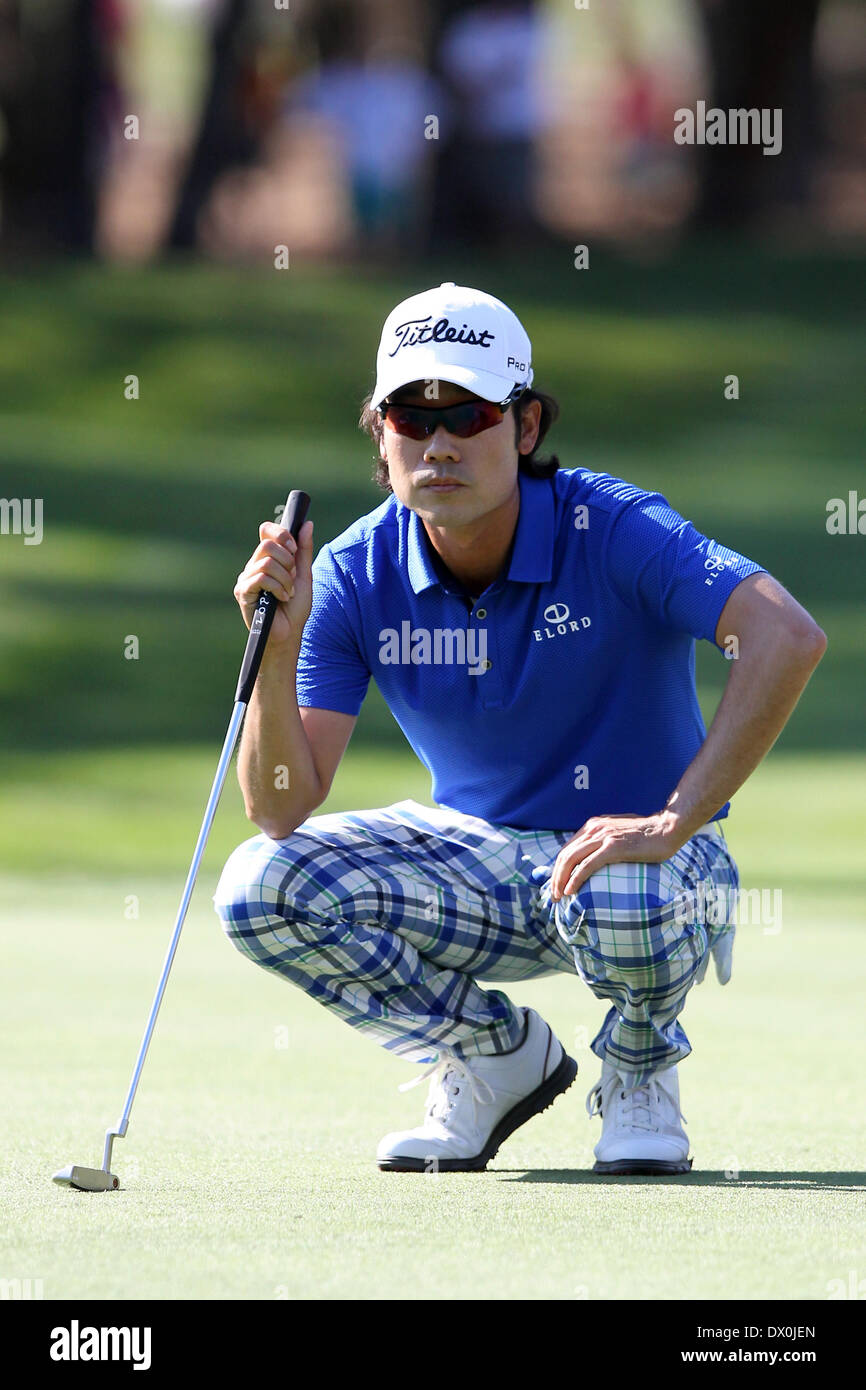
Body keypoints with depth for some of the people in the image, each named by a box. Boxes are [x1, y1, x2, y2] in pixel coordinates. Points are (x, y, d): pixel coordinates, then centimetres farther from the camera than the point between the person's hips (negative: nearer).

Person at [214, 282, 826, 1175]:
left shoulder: (611, 530, -21)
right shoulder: (355, 579, -10)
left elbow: (787, 638, -36)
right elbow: (281, 811, -15)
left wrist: (673, 825, -39)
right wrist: (279, 649, -32)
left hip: (637, 854, -4)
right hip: (474, 858, 4)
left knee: (622, 906, -40)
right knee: (263, 889, -19)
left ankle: (640, 1069, -1)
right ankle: (496, 1058, 4)